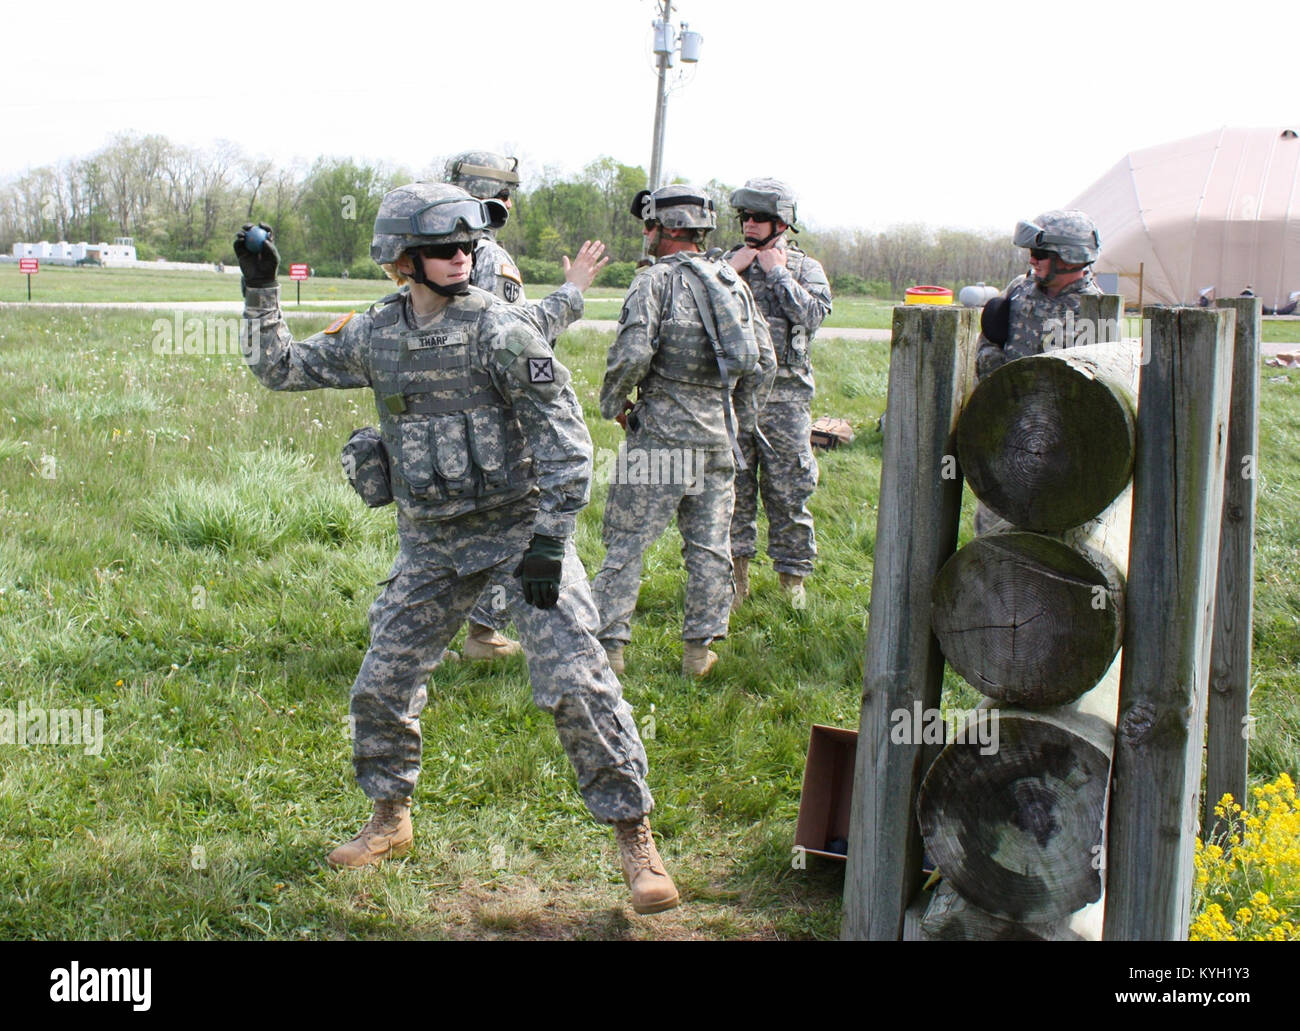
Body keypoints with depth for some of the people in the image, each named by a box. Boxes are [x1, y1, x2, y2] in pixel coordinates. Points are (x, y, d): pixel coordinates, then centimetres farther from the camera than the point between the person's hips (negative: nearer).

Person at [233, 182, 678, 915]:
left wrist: (550, 539, -21)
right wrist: (261, 289, 7)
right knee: (381, 686, 9)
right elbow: (280, 368, 16)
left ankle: (636, 840, 0)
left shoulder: (500, 330, -15)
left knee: (576, 683, -13)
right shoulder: (374, 338, 1)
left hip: (521, 526, -5)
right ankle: (391, 822, 33)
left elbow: (564, 437, -16)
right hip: (432, 543, 5)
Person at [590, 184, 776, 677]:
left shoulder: (657, 280, -9)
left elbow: (631, 355, -19)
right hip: (718, 434, 6)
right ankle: (699, 648, 15)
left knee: (627, 539, 1)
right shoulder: (733, 282, 11)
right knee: (709, 544, 11)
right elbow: (765, 362, 11)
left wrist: (613, 404, -1)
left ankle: (609, 644, 1)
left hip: (662, 432, -6)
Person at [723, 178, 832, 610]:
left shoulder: (806, 268, 6)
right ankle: (735, 571, 14)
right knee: (732, 485, 4)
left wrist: (777, 273, -8)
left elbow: (813, 315, -12)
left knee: (789, 489, 1)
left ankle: (793, 574, 12)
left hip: (784, 395, -2)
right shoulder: (726, 262, 11)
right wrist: (730, 271, -8)